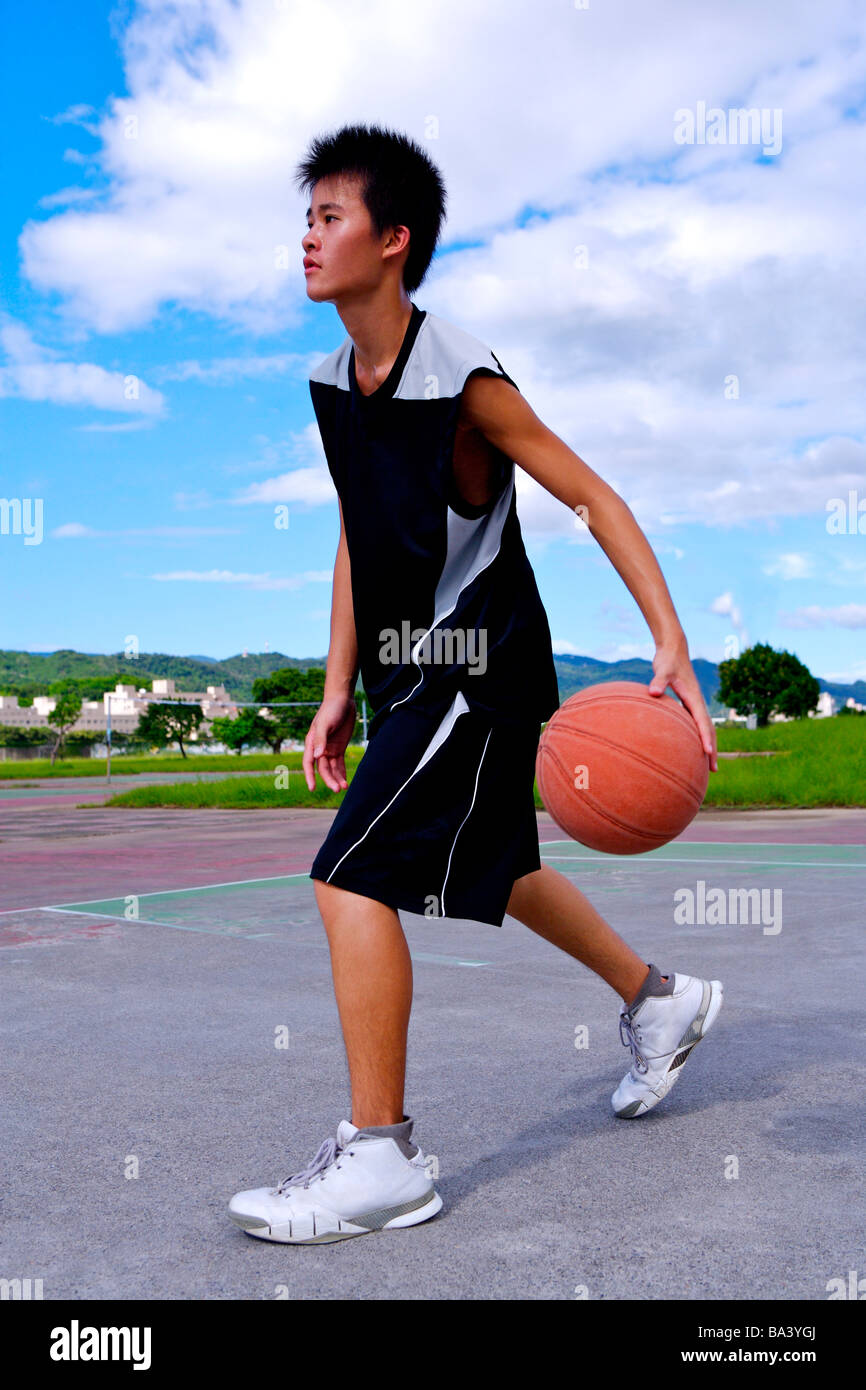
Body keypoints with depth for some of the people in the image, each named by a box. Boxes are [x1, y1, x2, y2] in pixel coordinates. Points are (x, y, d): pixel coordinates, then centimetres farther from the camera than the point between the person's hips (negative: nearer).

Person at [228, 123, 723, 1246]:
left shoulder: (463, 379, -17)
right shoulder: (333, 385, 7)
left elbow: (593, 497, -13)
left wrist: (672, 643, -20)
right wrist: (339, 689, 12)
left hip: (480, 668, -9)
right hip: (407, 670, 9)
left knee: (351, 878, -15)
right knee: (493, 869, 21)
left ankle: (382, 1156, -2)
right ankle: (661, 998, 43)